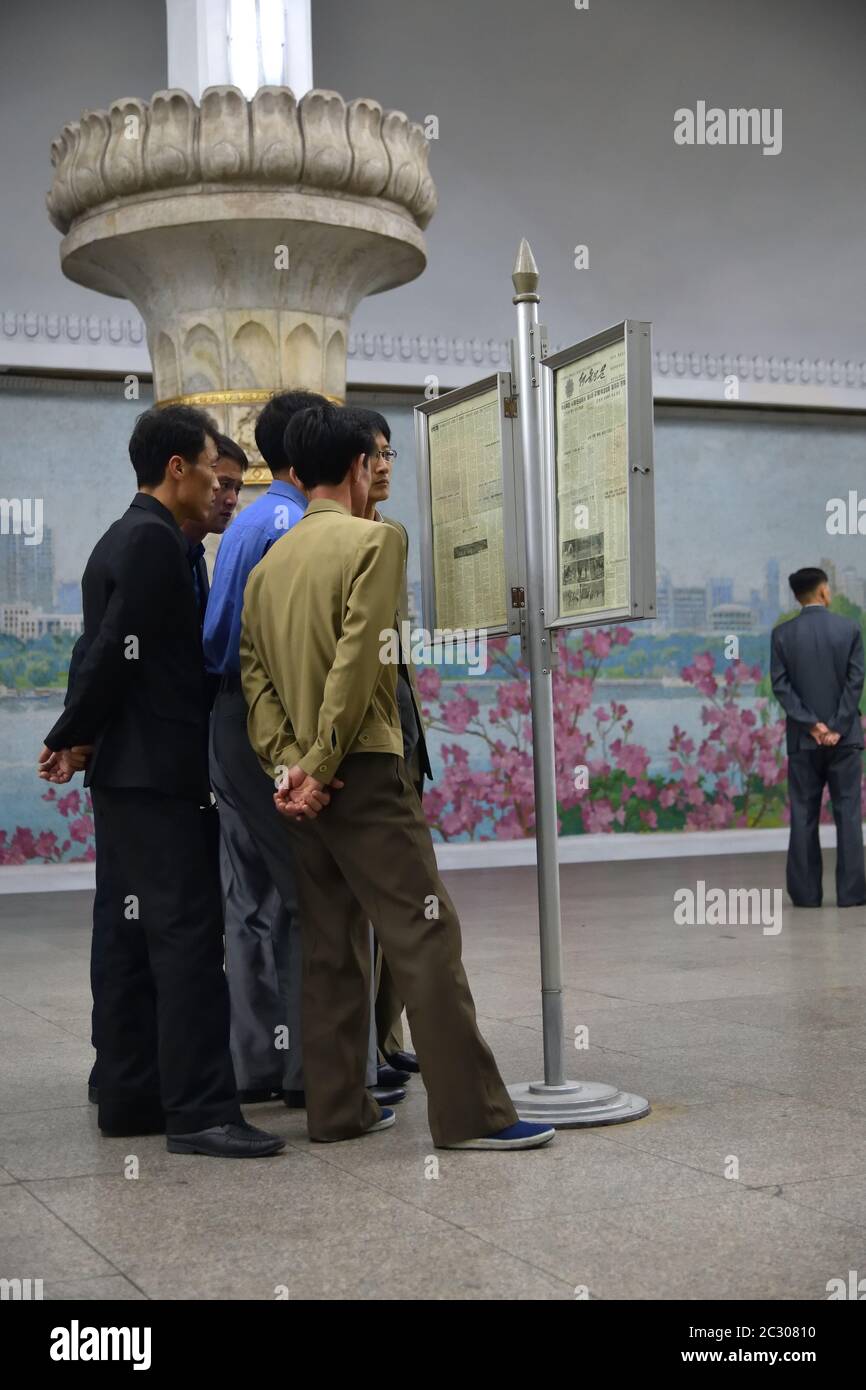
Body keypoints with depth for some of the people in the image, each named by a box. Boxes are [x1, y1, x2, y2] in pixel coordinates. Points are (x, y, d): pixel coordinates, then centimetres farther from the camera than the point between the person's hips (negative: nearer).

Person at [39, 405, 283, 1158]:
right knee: (189, 932, -10)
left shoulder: (123, 540, 18)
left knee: (133, 938, 11)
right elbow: (118, 654, -17)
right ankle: (199, 1109, -8)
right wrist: (70, 738, -6)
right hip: (156, 772, -10)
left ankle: (129, 1097, 16)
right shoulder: (155, 541, -14)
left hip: (126, 772, 10)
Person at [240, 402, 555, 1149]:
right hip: (362, 771, -7)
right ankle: (470, 1112, -5)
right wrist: (323, 768, -13)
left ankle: (337, 1108, 15)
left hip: (301, 780, 7)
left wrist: (287, 763, -5)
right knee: (426, 934, -5)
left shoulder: (270, 562, 13)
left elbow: (255, 672, 3)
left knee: (332, 944, 11)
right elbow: (356, 660, -15)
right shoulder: (375, 539, -6)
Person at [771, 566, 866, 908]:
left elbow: (780, 684, -6)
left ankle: (806, 892, 4)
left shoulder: (783, 634, 0)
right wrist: (837, 726, -8)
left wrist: (811, 724, -7)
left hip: (803, 738, 1)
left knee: (804, 815, 5)